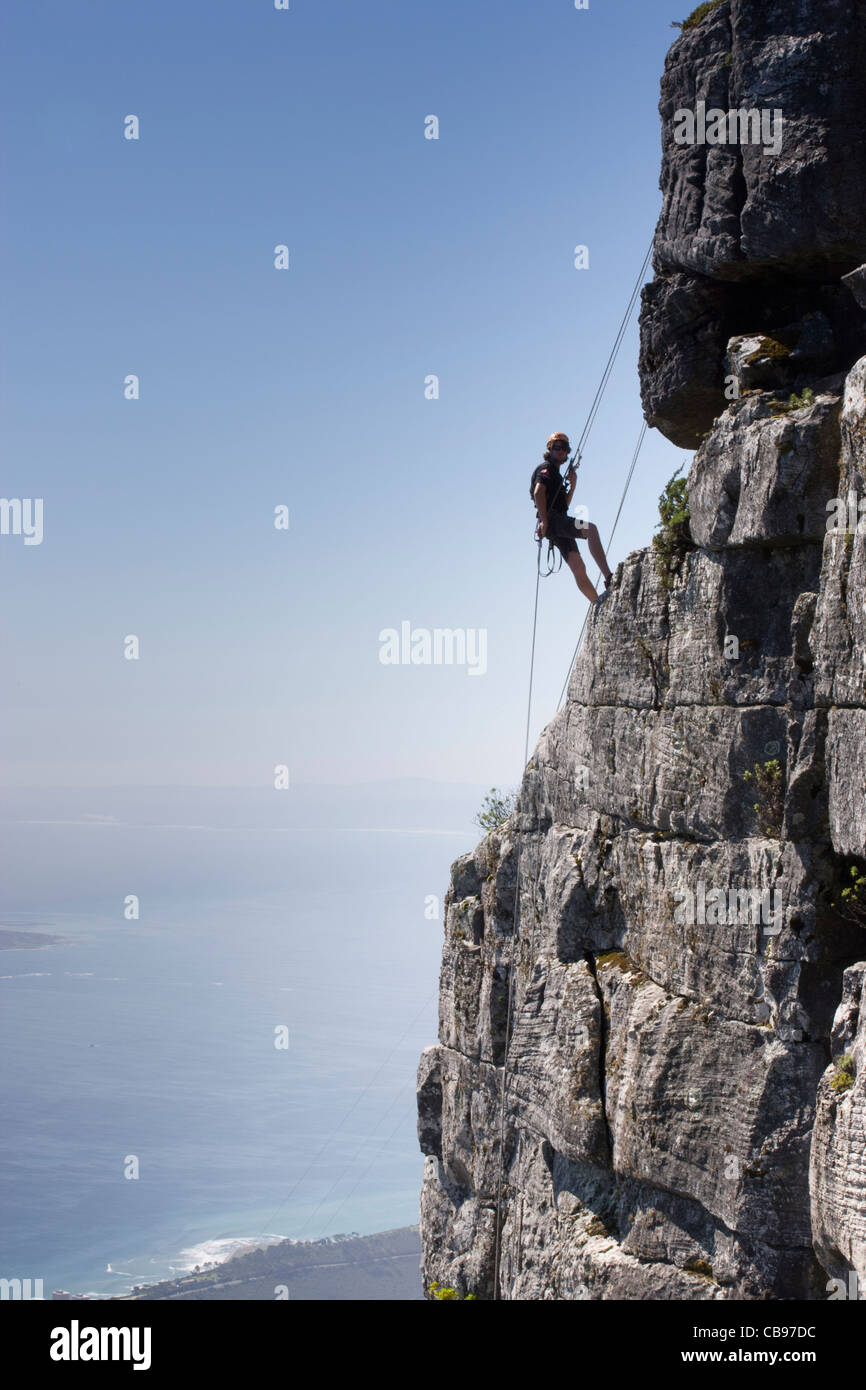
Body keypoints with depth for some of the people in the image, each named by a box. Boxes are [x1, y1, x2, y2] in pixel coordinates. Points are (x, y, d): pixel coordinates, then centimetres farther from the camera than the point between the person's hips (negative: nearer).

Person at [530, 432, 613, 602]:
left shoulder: (556, 474, 33)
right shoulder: (546, 468, 5)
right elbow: (538, 493, -12)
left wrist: (572, 485, 17)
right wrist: (544, 521, -21)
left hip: (560, 527, 9)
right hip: (553, 520, -9)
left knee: (578, 568, -3)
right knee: (591, 529, -30)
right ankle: (609, 579, -42)